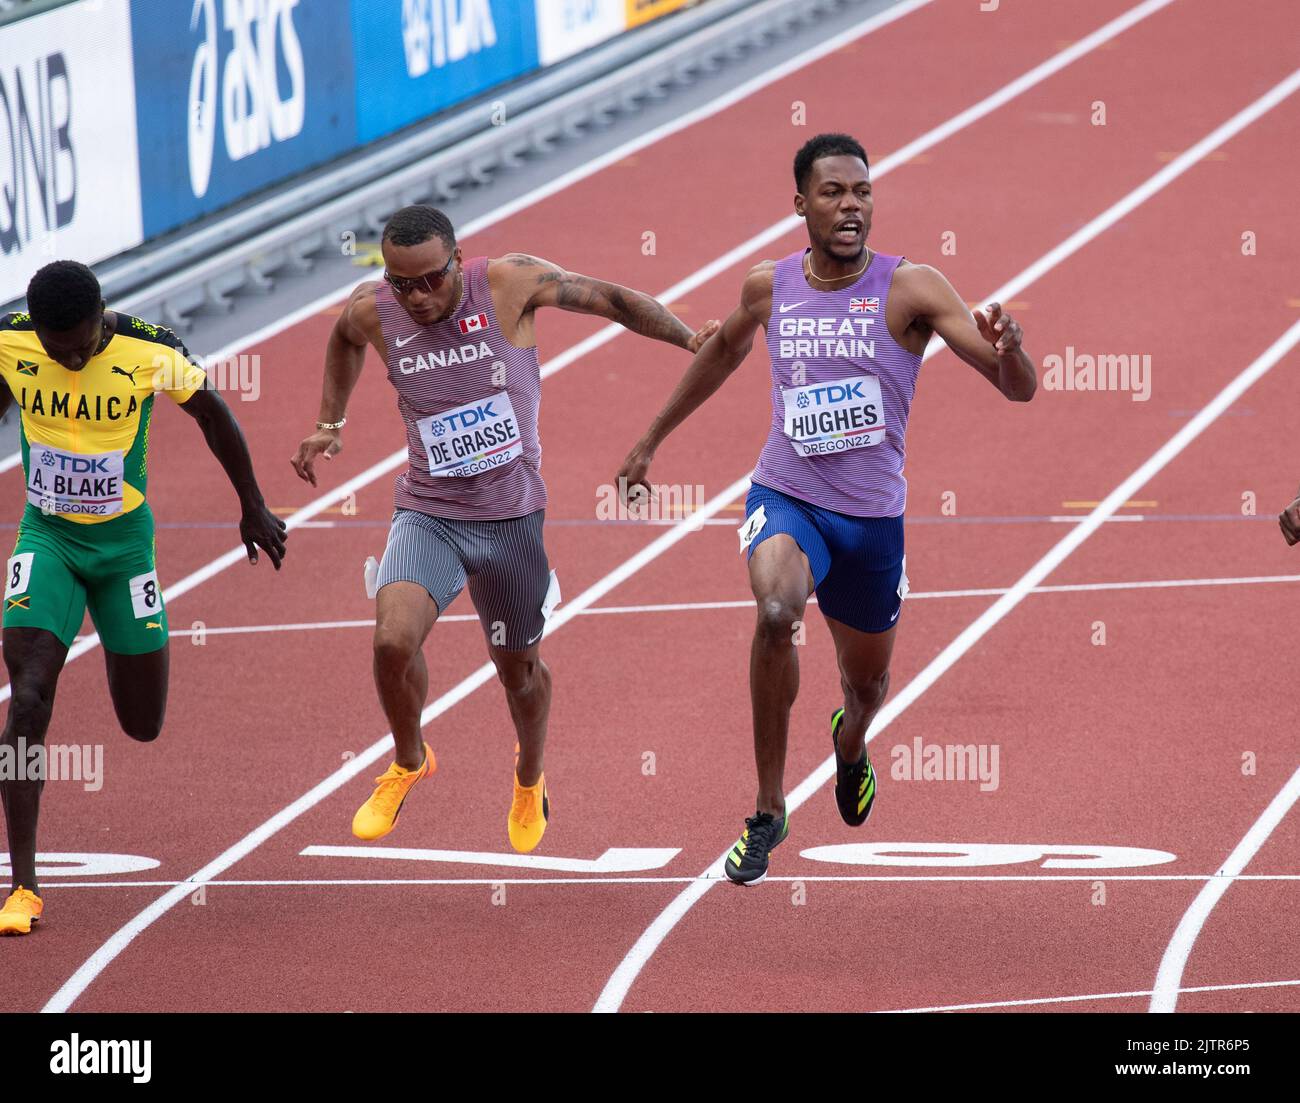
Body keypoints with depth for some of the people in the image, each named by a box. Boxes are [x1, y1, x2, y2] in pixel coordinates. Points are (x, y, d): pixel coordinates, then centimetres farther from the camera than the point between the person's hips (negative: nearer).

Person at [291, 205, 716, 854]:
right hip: (428, 514, 1)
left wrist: (691, 340, -6)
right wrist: (329, 424, 21)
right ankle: (408, 762, 6)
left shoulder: (508, 283, -15)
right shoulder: (372, 312, -6)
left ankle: (529, 781, 45)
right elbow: (344, 339, 20)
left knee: (518, 666, 13)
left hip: (511, 515, -1)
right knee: (393, 639, -23)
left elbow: (608, 299, -3)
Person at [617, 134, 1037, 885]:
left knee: (868, 682, 18)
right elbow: (724, 352, 22)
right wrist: (653, 439, 29)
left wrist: (1008, 349, -42)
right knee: (776, 613, -32)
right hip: (787, 497, 0)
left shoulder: (909, 289, -13)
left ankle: (851, 740, 59)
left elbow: (1020, 390, -18)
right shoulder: (770, 287, -2)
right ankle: (769, 810, -20)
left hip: (873, 517, 0)